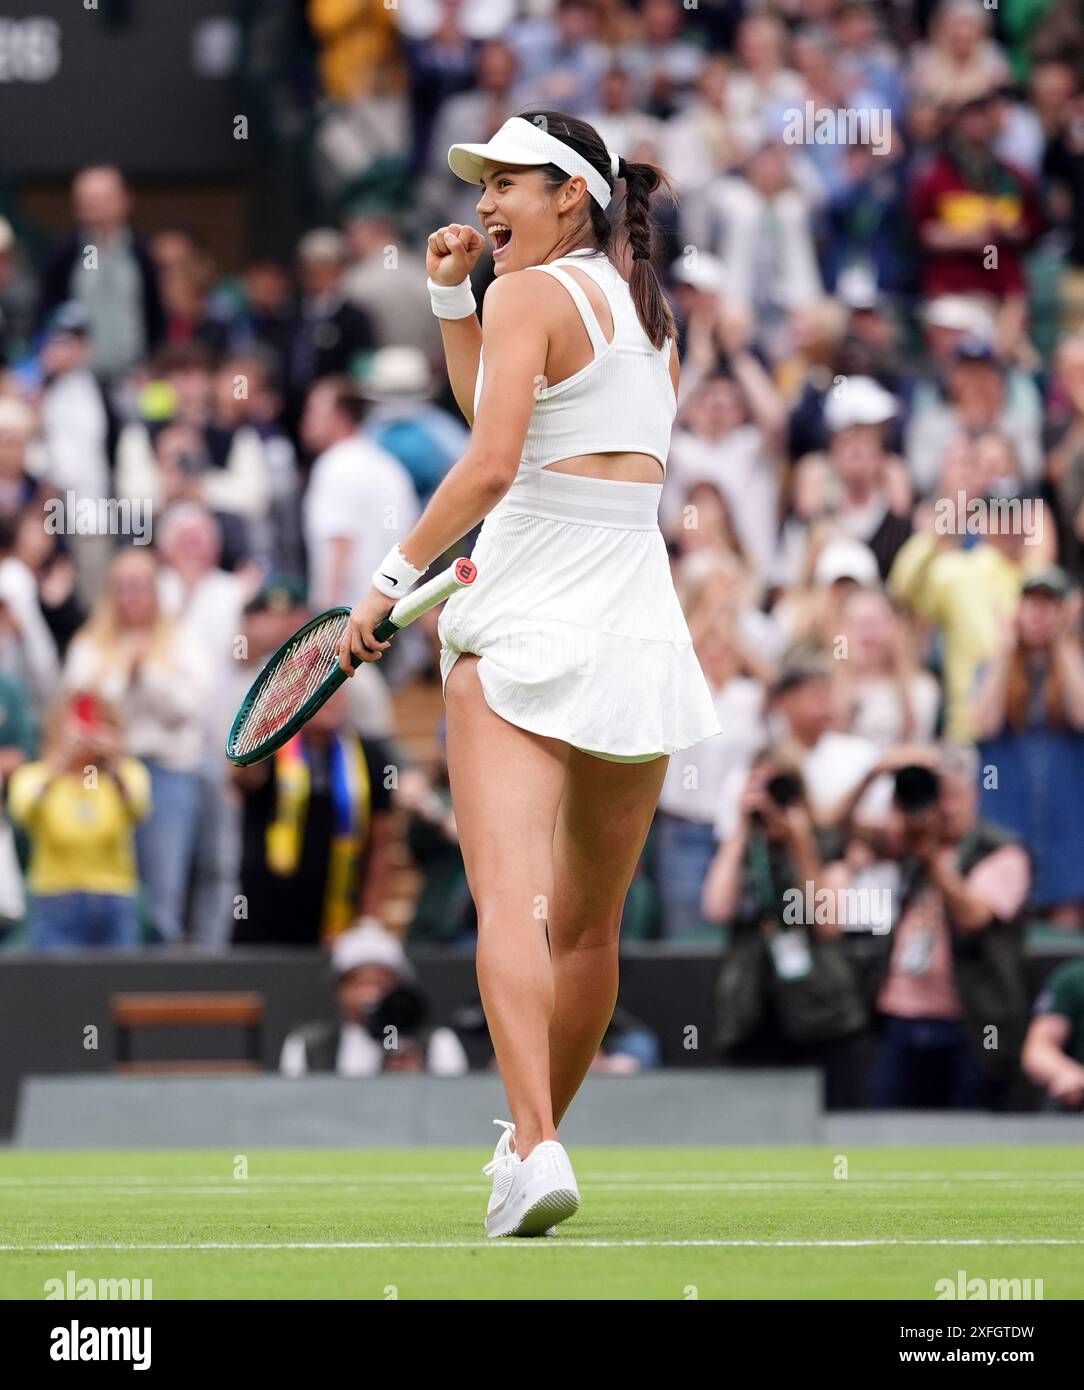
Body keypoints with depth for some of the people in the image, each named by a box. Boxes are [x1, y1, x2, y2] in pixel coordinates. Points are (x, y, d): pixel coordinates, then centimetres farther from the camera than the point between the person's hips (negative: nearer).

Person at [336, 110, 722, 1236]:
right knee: (588, 927, 16)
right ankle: (536, 1139, 30)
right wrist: (451, 299, 24)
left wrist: (394, 576, -9)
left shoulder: (531, 294, -5)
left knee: (509, 898, -17)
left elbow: (490, 464, -16)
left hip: (524, 625, -7)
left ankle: (535, 1148, -32)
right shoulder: (648, 308, 18)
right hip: (641, 634, 7)